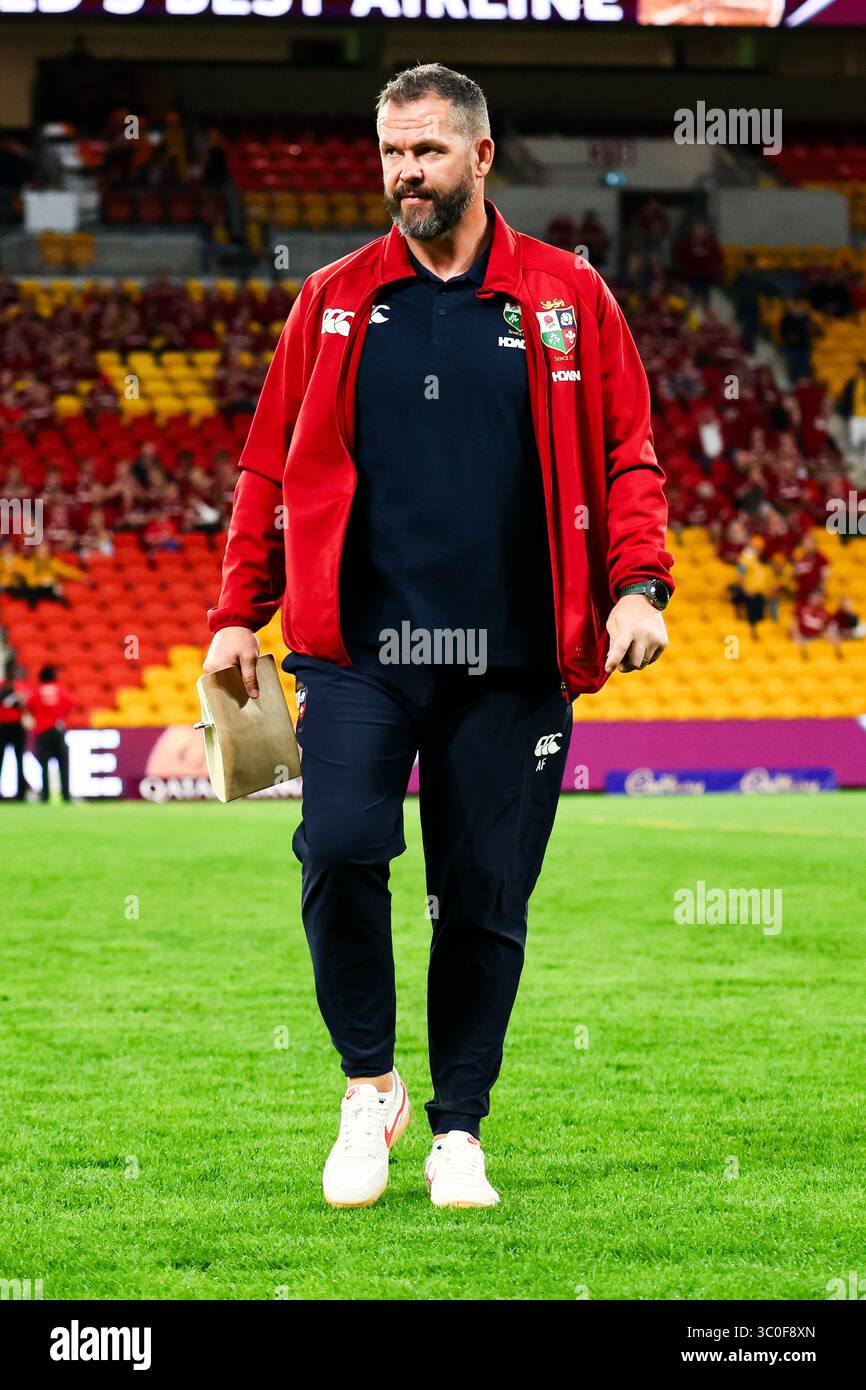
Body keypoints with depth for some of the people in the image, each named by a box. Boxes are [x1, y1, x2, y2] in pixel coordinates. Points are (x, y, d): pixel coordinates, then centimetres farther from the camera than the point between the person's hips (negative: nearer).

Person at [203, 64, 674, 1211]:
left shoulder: (568, 299, 7)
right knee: (340, 852, -17)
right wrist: (240, 613, 6)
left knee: (485, 898, 2)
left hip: (510, 658, 0)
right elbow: (272, 465, 13)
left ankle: (458, 1127, 16)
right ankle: (369, 1084, 4)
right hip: (357, 651, 0)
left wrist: (639, 587, -7)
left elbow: (627, 456, 7)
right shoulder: (333, 302, 10)